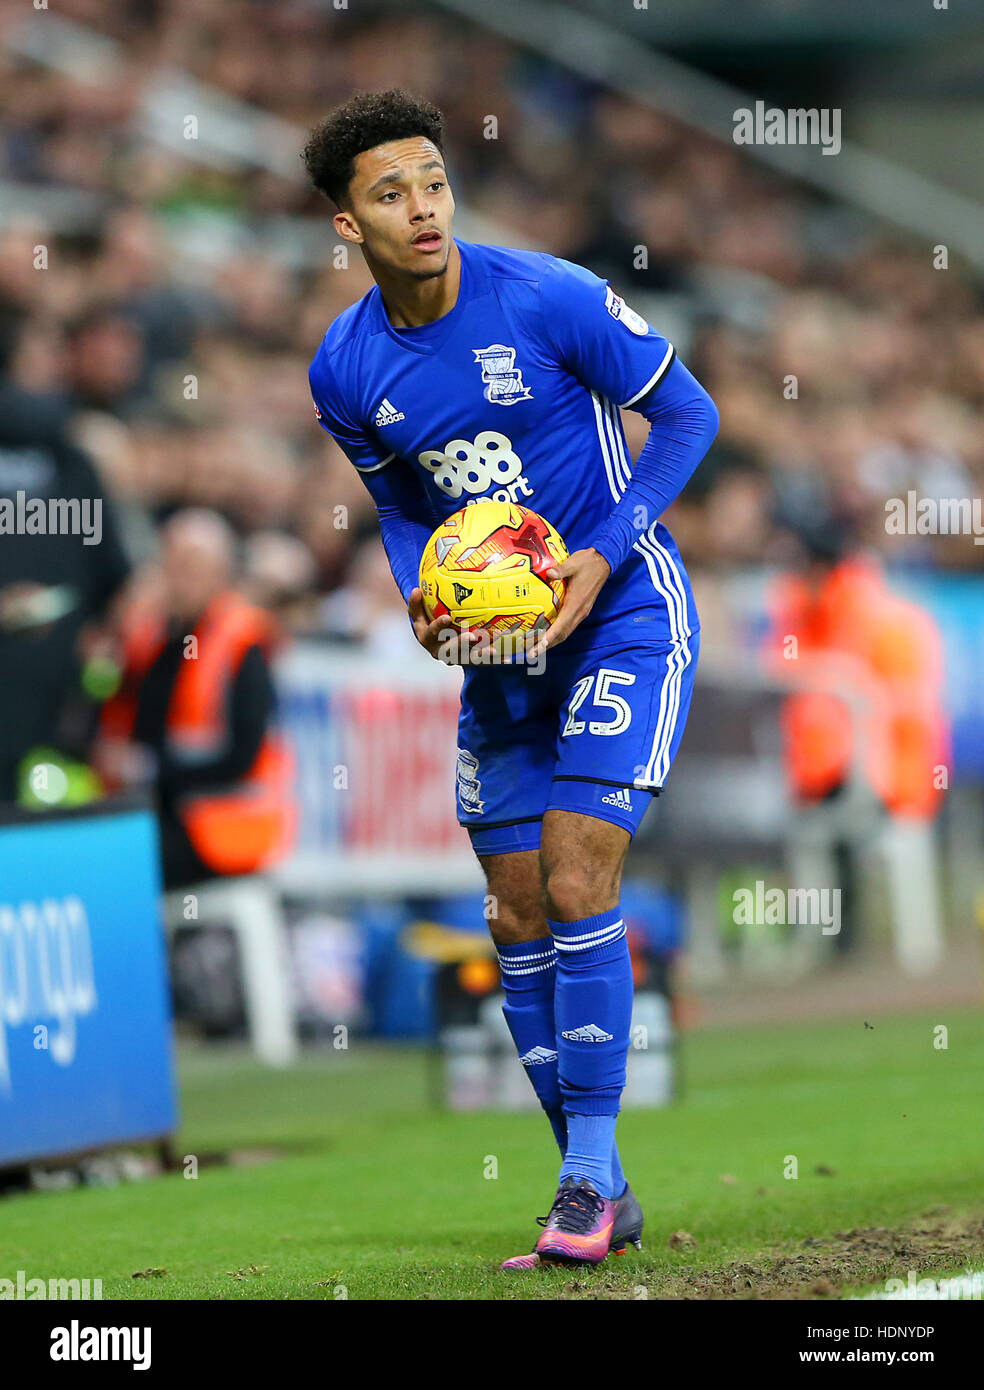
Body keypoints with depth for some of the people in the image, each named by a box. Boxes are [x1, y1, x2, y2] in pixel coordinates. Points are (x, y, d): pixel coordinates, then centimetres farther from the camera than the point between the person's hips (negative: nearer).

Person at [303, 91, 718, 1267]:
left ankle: (591, 1171, -8)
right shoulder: (345, 371, -3)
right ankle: (596, 1186, 16)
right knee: (518, 920, 5)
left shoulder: (547, 299, -19)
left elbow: (686, 414, -8)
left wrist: (604, 557, -18)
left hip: (625, 615, -5)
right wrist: (419, 594, -7)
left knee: (575, 887, -16)